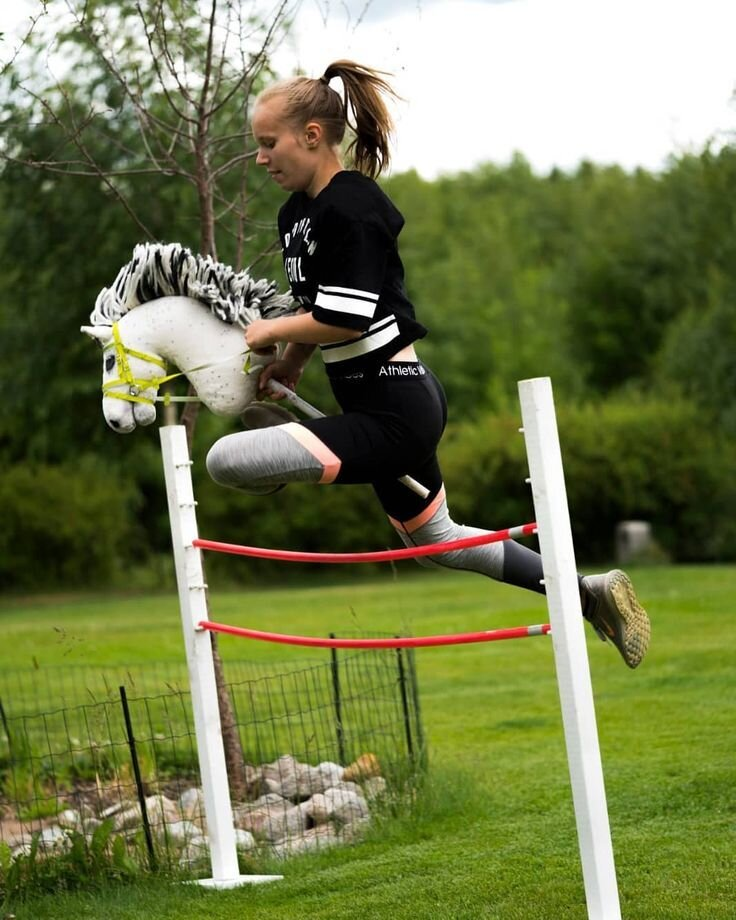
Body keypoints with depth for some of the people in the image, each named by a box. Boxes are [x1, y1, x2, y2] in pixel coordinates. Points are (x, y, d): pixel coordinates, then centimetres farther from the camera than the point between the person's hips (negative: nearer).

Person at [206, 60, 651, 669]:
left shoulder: (352, 208, -17)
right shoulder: (296, 214, 12)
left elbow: (345, 319, -23)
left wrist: (270, 331, -8)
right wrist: (287, 366, 5)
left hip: (394, 413, -10)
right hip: (404, 408, 10)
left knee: (227, 460, -22)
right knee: (436, 541, 27)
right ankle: (591, 593, 32)